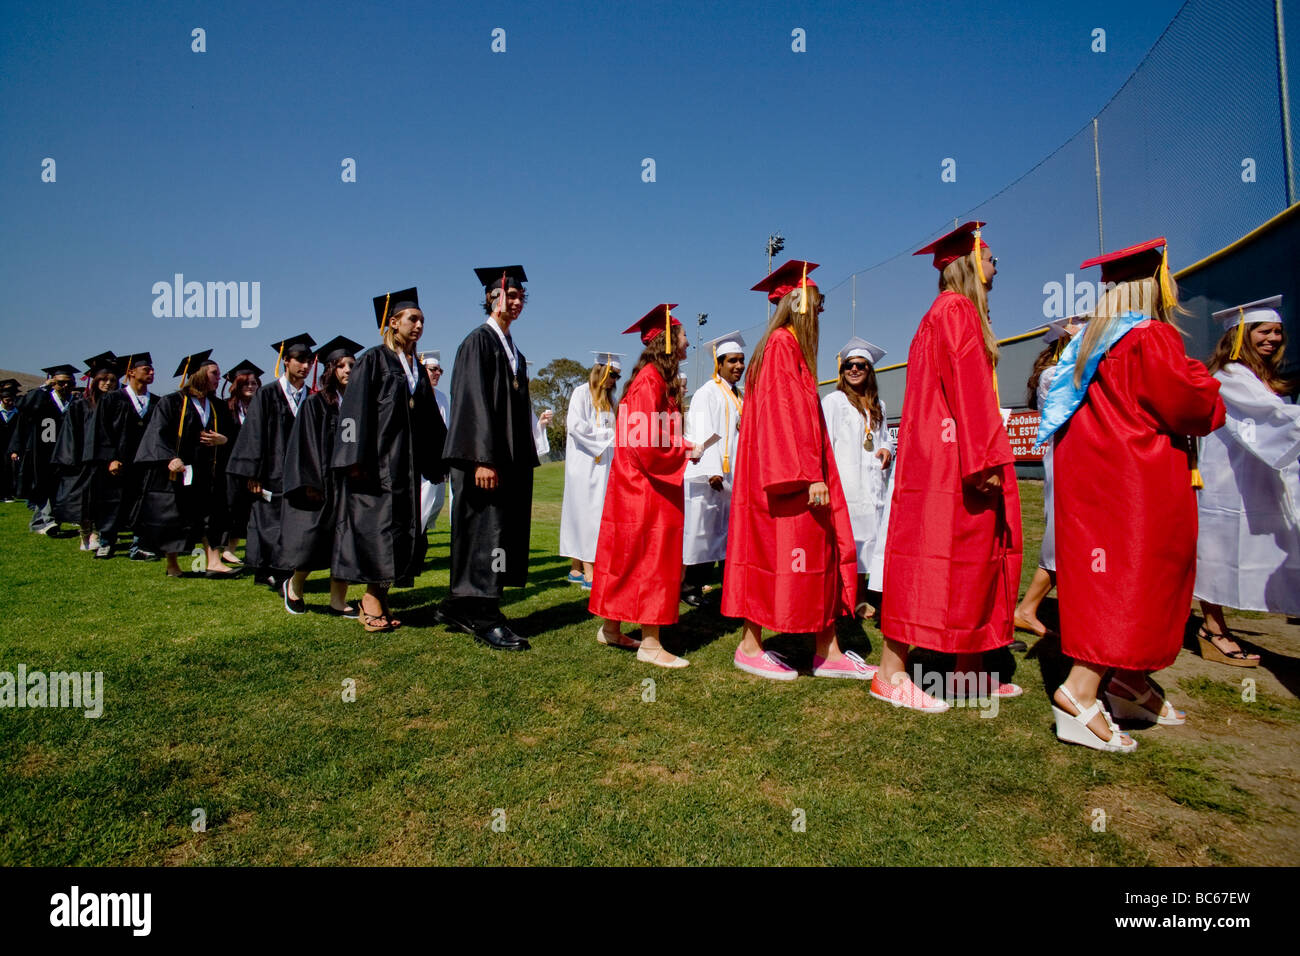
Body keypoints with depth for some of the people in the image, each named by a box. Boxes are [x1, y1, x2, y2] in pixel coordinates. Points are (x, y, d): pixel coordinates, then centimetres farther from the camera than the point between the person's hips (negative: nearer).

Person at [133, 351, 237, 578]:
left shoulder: (217, 407, 12)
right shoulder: (172, 402, -5)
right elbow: (158, 433, -12)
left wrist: (222, 439, -8)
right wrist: (170, 458, -26)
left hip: (205, 474, 4)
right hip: (175, 472, -4)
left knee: (209, 516, -5)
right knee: (172, 519, 6)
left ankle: (213, 562, -9)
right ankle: (171, 564, 20)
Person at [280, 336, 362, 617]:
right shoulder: (316, 403, -1)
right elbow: (305, 445, -6)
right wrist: (309, 484, -14)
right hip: (322, 485, -3)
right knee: (313, 540, -4)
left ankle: (338, 601, 12)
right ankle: (293, 585, 24)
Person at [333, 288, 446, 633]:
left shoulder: (417, 369, 16)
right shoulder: (373, 360, -2)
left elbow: (429, 420, 19)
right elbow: (355, 409, -10)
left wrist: (438, 459, 14)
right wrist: (357, 459, -18)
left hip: (406, 463, 7)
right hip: (377, 460, -6)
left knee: (403, 530, 5)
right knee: (376, 526, -6)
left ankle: (377, 597, 13)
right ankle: (372, 599, 6)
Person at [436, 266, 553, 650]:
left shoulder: (513, 351, 18)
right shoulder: (479, 341, -7)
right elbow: (475, 401, -17)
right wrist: (483, 459, -23)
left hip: (510, 457, 9)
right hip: (486, 458, -9)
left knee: (502, 529, 10)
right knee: (486, 529, -7)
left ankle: (460, 607, 21)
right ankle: (484, 618, -1)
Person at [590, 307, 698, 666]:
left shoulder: (658, 379, 15)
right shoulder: (651, 380, -16)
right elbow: (646, 441, -22)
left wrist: (682, 447, 8)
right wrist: (683, 452, -13)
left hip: (644, 484, 10)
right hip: (648, 485, -10)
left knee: (630, 556, 14)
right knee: (653, 556, -5)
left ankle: (611, 628, 24)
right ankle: (649, 643, 2)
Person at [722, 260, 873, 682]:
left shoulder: (792, 347, 19)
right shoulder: (781, 345, -11)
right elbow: (783, 413, -20)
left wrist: (815, 473, 18)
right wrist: (807, 475, -24)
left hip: (800, 472, 10)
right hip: (783, 474, -10)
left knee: (822, 555, 7)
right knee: (775, 551, -4)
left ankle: (827, 651, 12)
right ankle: (750, 647, 9)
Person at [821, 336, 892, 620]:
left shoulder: (878, 405, 18)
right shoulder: (833, 401, 0)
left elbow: (884, 437, 25)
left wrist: (887, 450, 1)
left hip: (871, 483, 6)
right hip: (845, 484, -5)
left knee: (866, 537, 5)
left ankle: (860, 598, 14)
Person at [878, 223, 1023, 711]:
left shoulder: (951, 313, 23)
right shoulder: (955, 312, -9)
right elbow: (966, 389, -18)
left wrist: (986, 457, 23)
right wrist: (984, 460, -22)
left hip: (945, 456, 10)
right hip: (944, 460, -10)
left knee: (971, 557, 11)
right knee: (929, 553, -10)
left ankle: (969, 669, 18)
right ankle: (891, 672, -6)